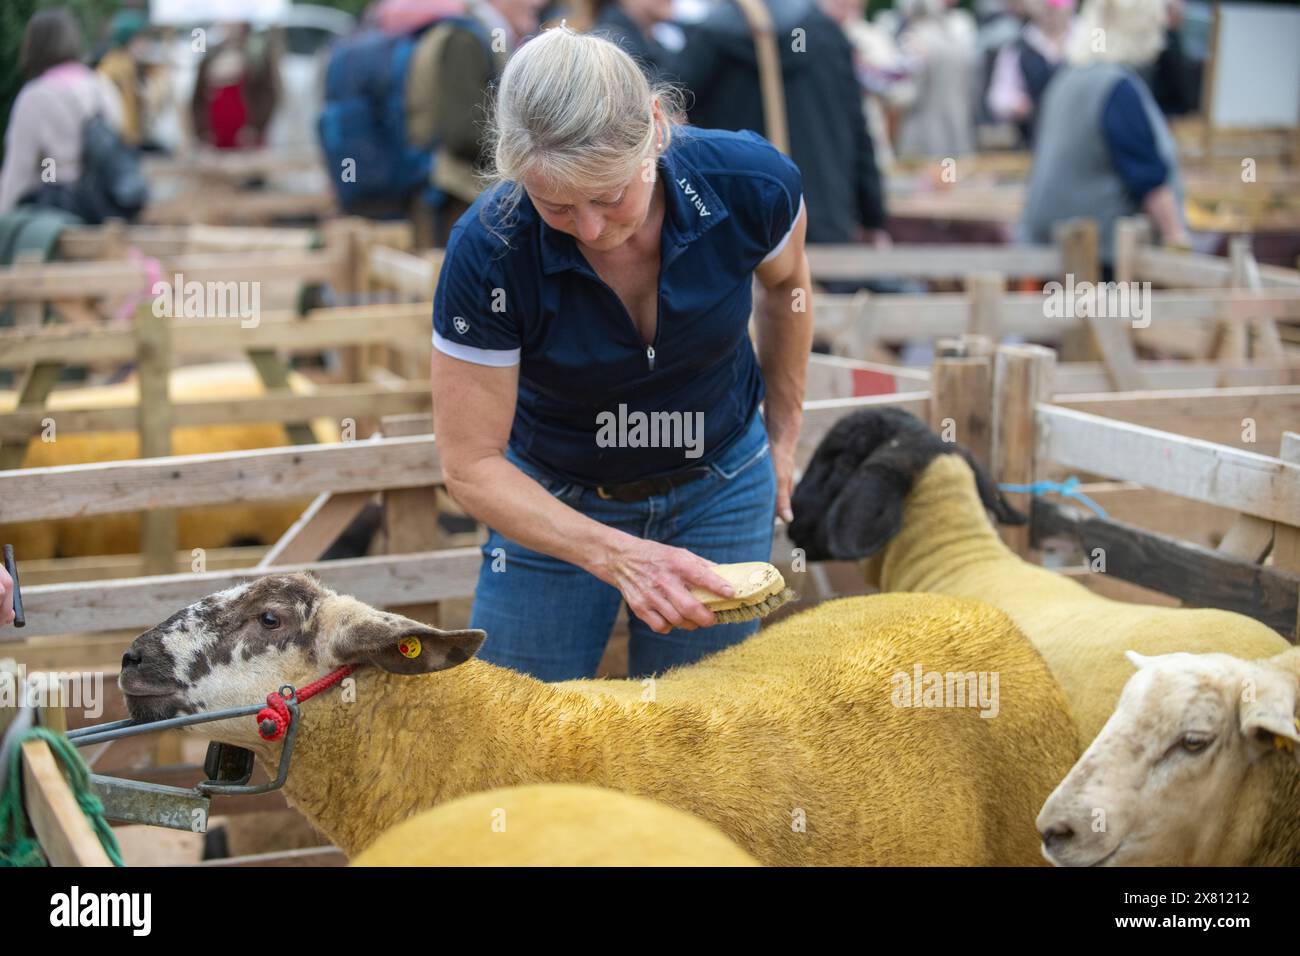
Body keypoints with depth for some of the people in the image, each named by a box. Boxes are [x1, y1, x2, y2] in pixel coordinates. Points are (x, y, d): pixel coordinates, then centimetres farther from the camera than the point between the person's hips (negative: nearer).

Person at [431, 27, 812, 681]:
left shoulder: (748, 182, -25)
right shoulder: (487, 251, -29)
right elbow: (471, 465, -21)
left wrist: (783, 434, 12)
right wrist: (615, 556, -33)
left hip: (719, 485, 1)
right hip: (554, 501, -1)